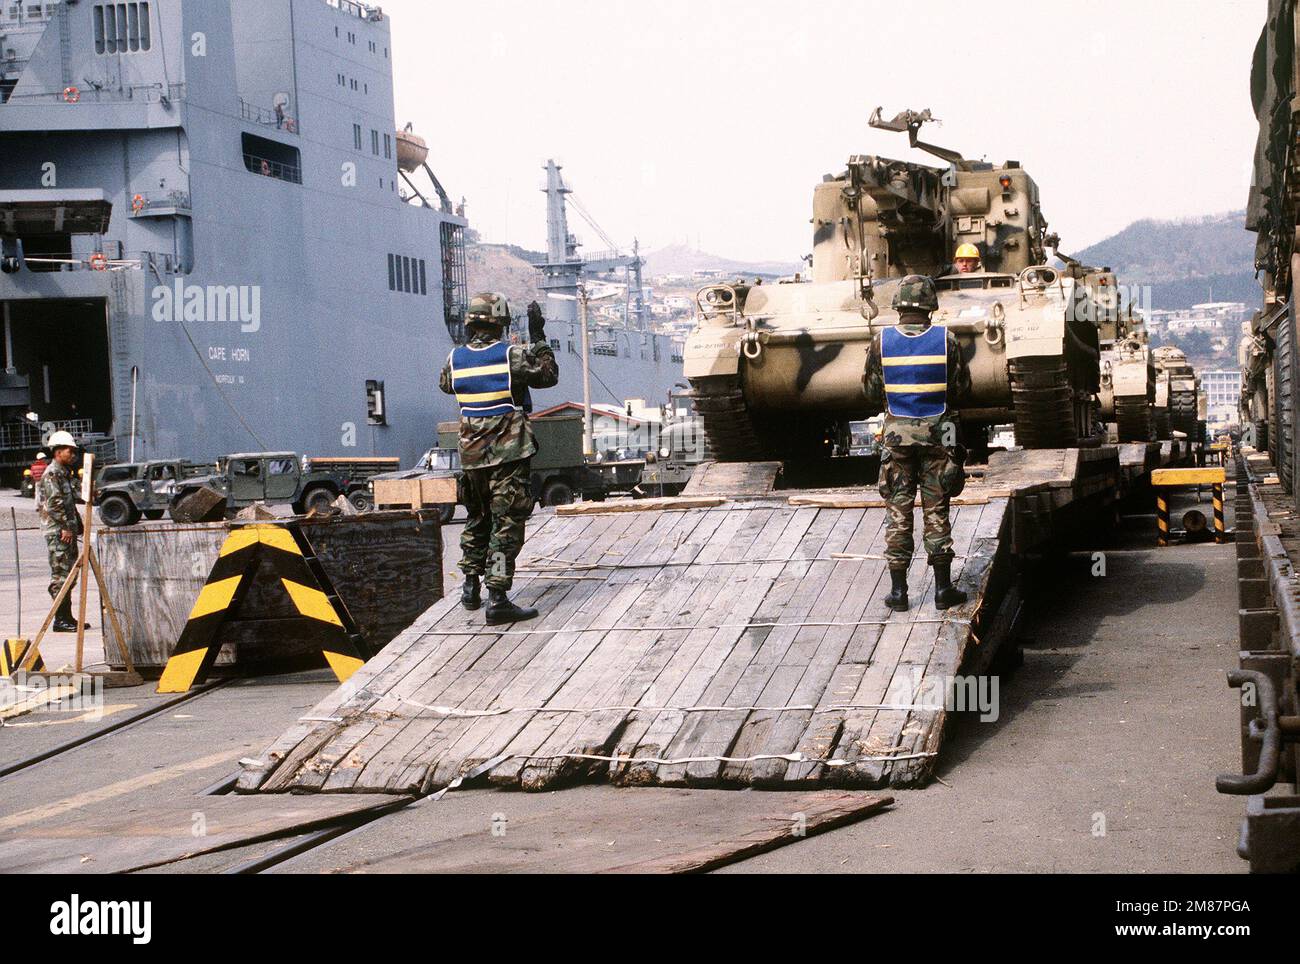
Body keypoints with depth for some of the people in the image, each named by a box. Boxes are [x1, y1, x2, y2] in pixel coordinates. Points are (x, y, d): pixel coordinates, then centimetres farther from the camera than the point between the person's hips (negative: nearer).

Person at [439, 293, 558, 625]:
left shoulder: (456, 358, 0)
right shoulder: (512, 355, -14)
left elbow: (445, 383, 23)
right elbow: (549, 375, -1)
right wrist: (539, 338, 7)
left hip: (472, 456, 5)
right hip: (508, 456, -5)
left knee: (477, 521, 22)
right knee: (506, 526, -3)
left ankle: (471, 589, 30)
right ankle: (497, 599, -9)